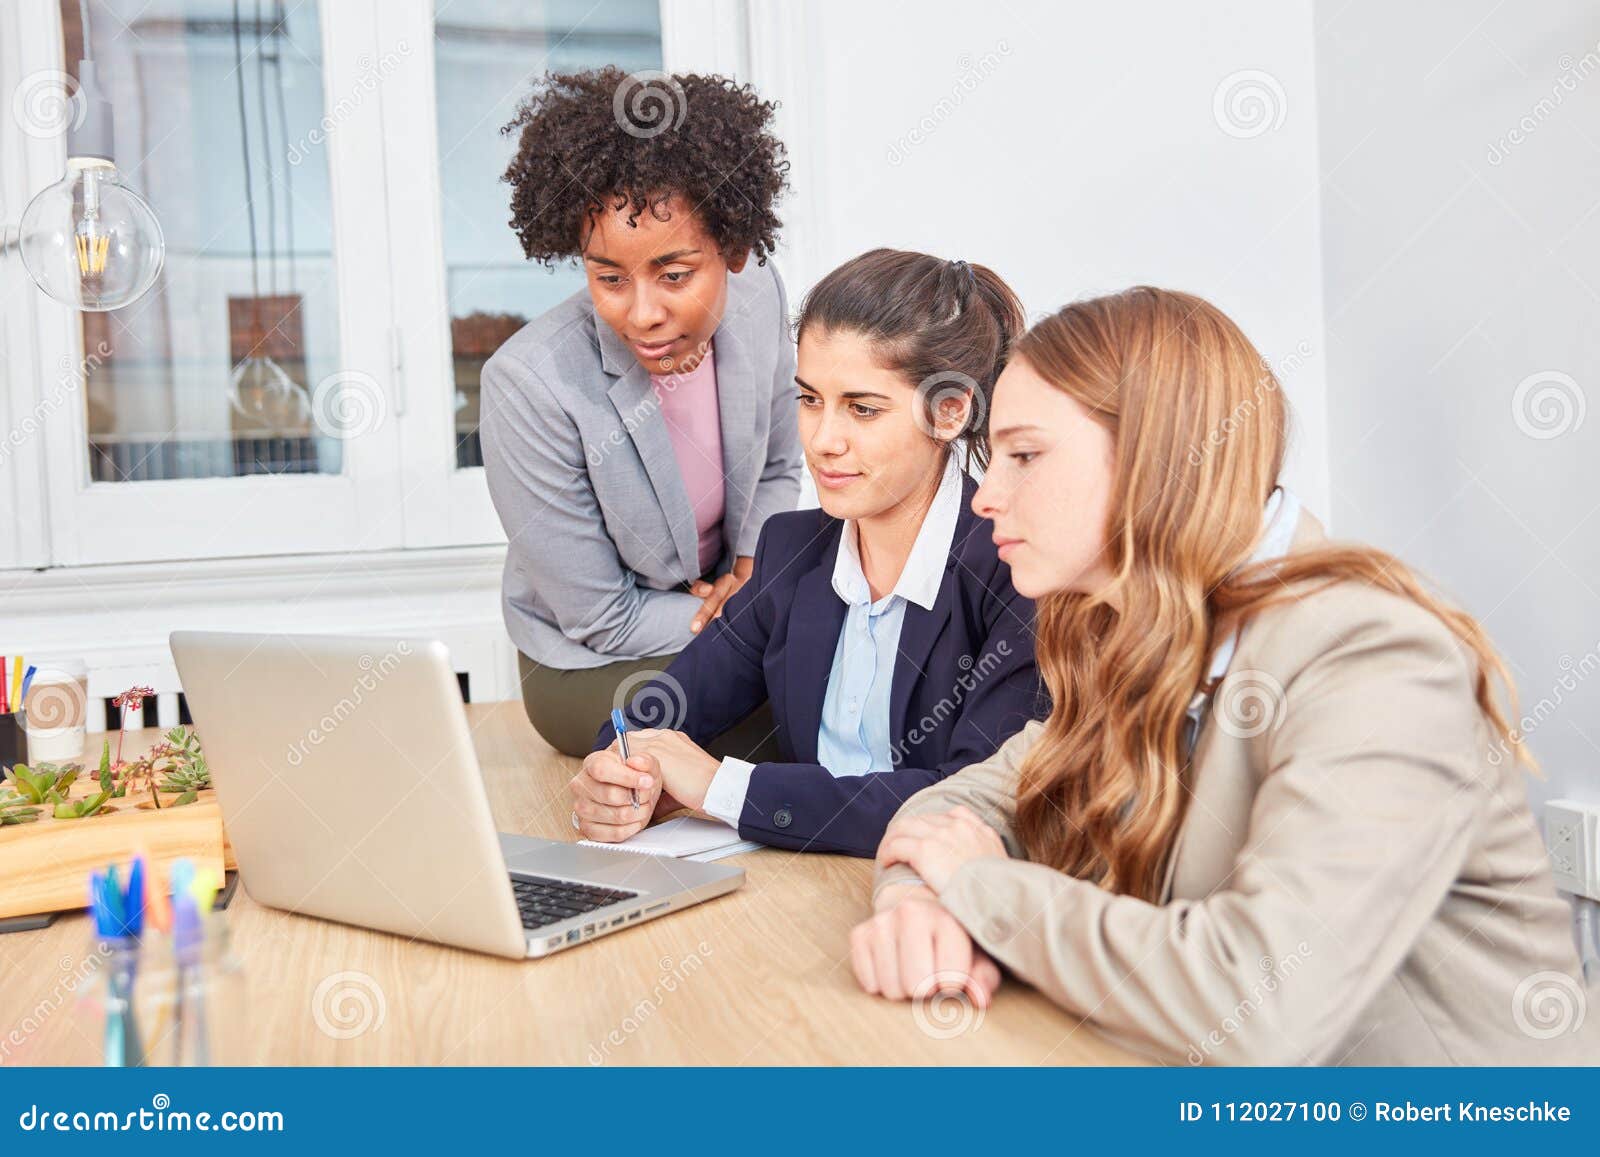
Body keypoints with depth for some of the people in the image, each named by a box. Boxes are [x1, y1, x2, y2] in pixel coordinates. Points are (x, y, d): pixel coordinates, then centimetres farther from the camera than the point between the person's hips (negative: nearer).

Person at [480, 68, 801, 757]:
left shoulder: (757, 296, -14)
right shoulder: (529, 384, -30)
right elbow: (602, 620, -20)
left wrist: (752, 573, -11)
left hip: (724, 594, 5)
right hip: (589, 663, -5)